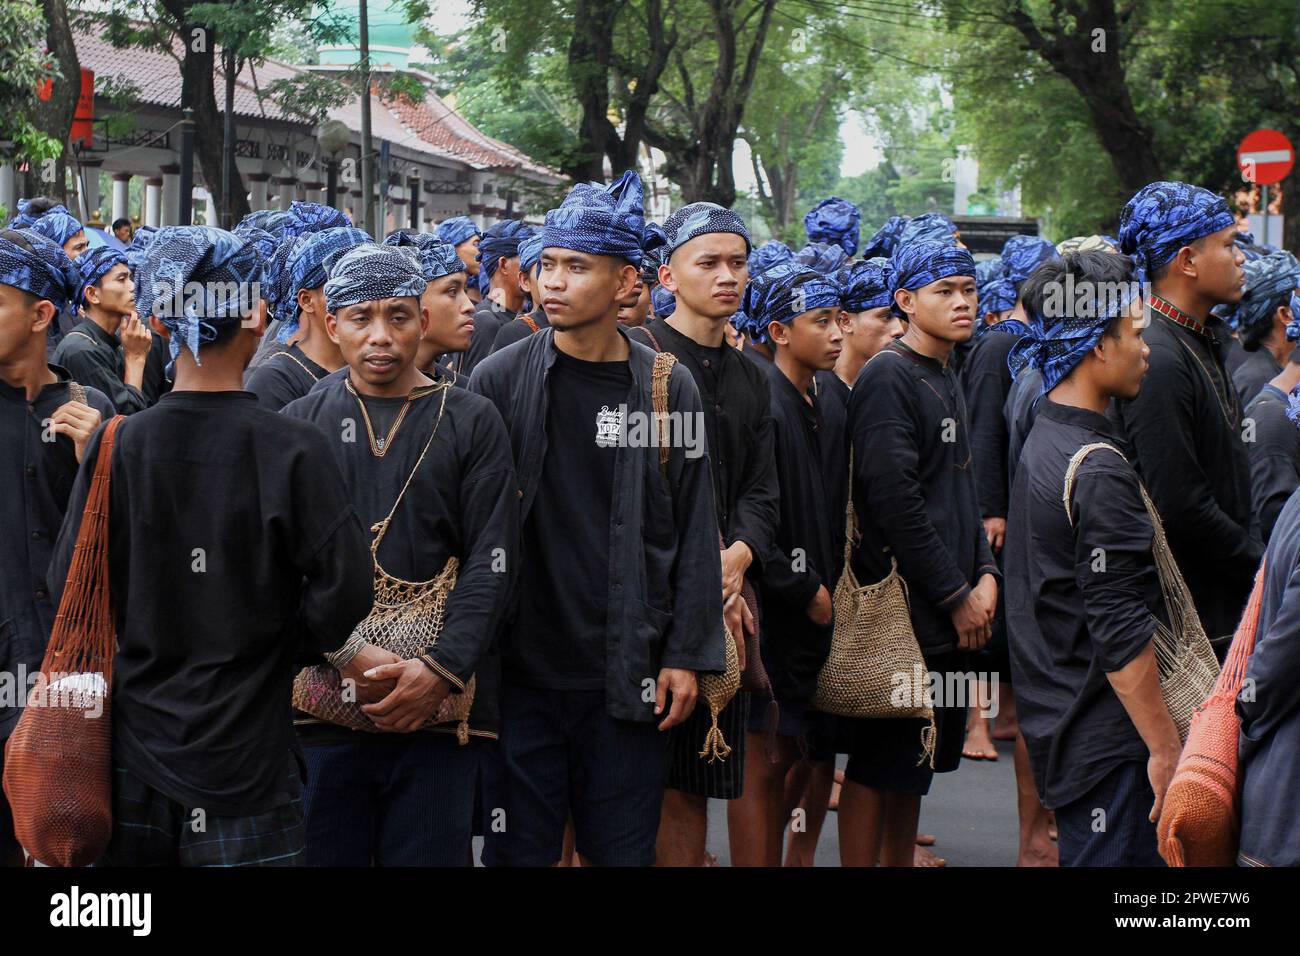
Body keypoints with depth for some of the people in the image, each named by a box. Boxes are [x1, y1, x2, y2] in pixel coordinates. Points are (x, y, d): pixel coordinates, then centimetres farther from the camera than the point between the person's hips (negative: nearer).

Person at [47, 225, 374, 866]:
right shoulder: (293, 451, -11)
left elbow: (69, 585, -2)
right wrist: (283, 650, 4)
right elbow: (344, 589, -13)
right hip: (245, 748, -2)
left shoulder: (117, 447, -5)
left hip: (137, 736, 2)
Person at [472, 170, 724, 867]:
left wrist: (686, 656, 0)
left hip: (628, 675, 1)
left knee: (622, 850, 7)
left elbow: (694, 532, 4)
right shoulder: (499, 380, 0)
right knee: (519, 849, 5)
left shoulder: (668, 390, 2)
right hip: (522, 670, 0)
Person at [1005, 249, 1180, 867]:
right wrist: (1166, 748, -18)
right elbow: (1120, 632, -22)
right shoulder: (1099, 471, -19)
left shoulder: (1041, 443, 12)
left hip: (1055, 722, 10)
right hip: (1104, 738, -10)